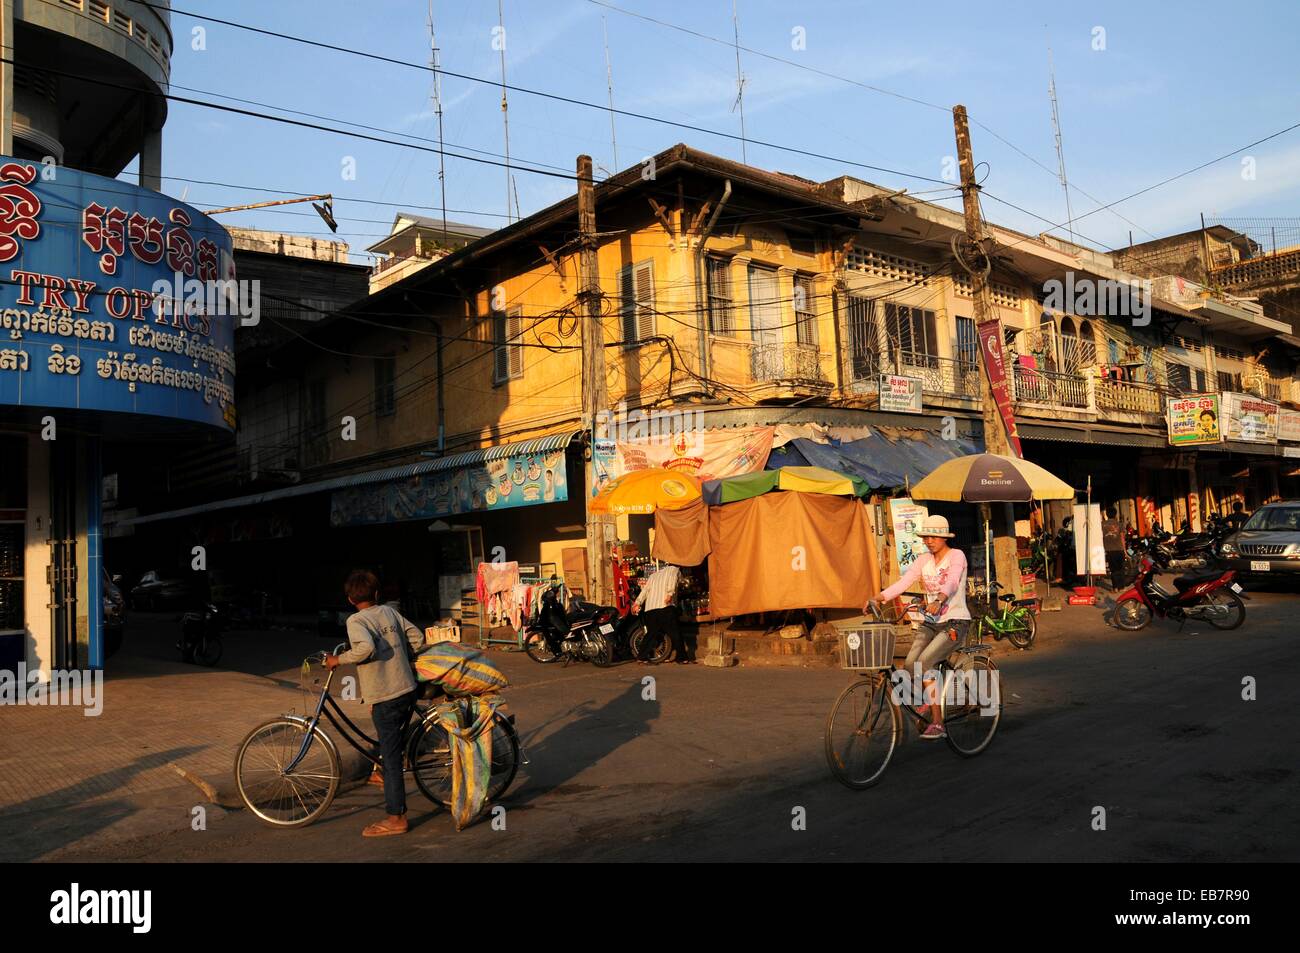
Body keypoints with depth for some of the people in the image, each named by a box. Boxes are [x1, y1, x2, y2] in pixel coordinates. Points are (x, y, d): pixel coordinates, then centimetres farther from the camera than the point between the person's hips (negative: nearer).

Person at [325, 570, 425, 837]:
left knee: (390, 755, -1)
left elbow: (366, 647, -29)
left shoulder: (356, 620, -9)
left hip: (385, 697, -7)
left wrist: (338, 659, -15)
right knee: (394, 748, 27)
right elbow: (417, 638, 14)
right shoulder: (390, 612, 10)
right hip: (408, 691, 7)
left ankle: (396, 818, 4)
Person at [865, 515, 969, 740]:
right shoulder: (924, 561, 10)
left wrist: (939, 599, -45)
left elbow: (952, 582, -25)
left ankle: (937, 723, -17)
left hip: (955, 621, -5)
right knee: (909, 666, -14)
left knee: (924, 663, -25)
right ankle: (928, 701, 16)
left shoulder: (956, 556, -5)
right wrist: (878, 599, -18)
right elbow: (903, 582, -3)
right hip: (930, 622, 5)